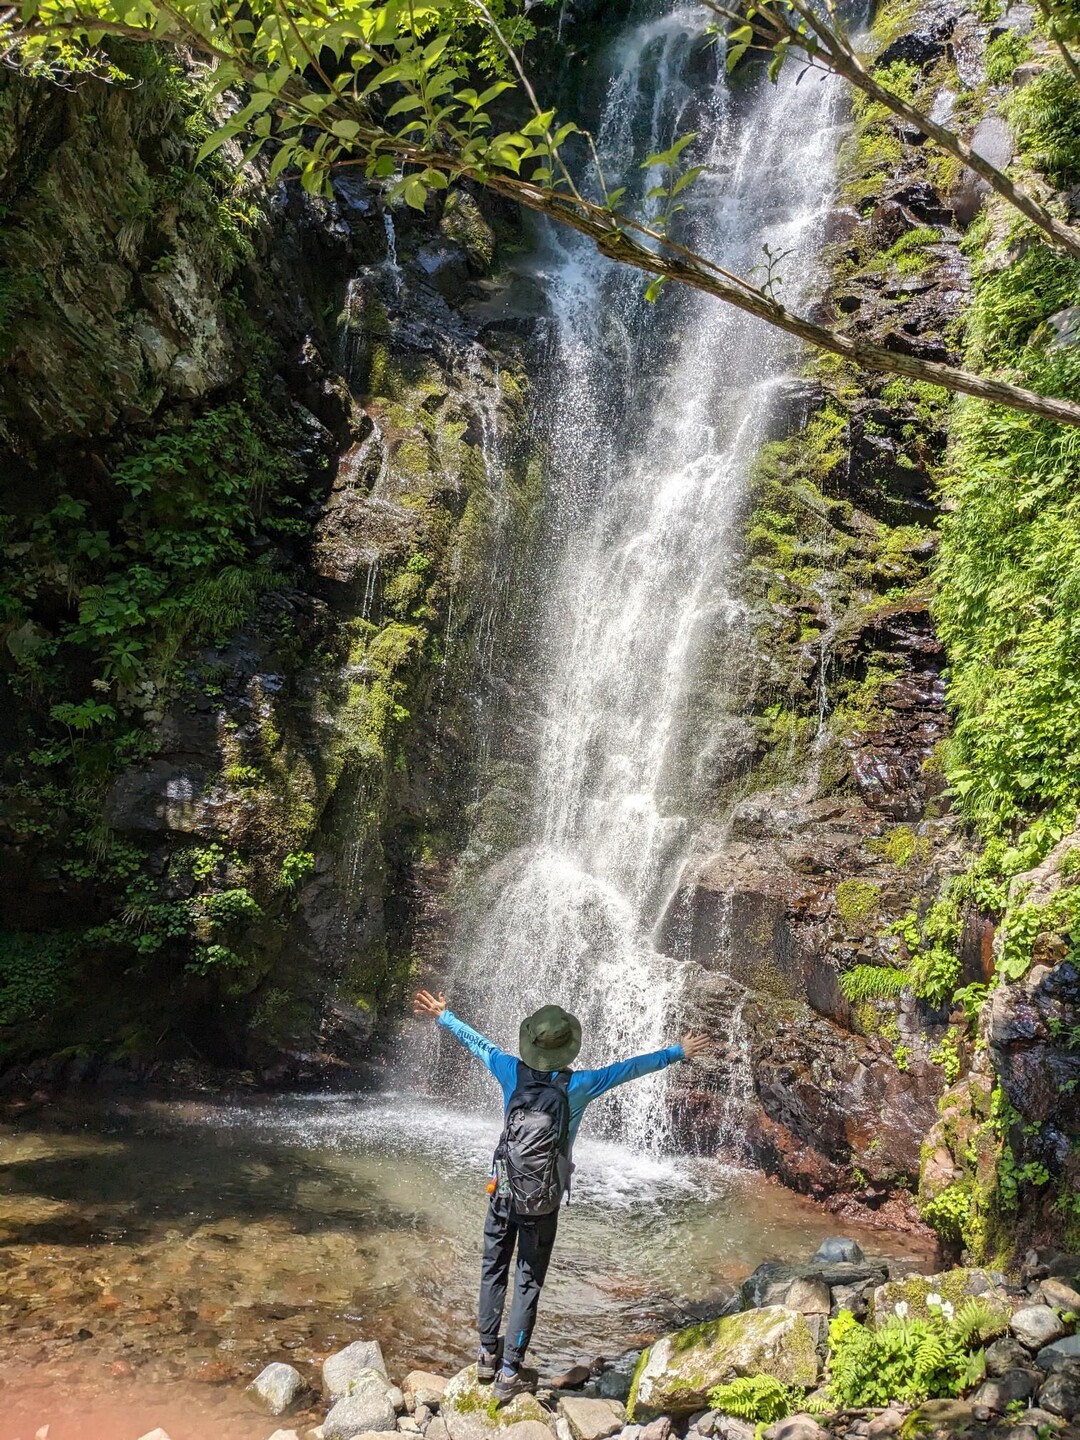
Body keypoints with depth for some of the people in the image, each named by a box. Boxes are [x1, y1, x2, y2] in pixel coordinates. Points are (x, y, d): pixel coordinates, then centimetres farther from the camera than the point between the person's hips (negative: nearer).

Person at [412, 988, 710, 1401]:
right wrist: (679, 1053, 6)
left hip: (503, 1191, 2)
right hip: (544, 1201, -2)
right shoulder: (578, 1086, -15)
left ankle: (488, 1355, 29)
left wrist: (442, 1015, 20)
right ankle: (509, 1374, 12)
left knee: (494, 1271, 18)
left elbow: (475, 1041, 4)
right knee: (529, 1284, 8)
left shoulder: (513, 1073, -11)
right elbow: (631, 1068, -5)